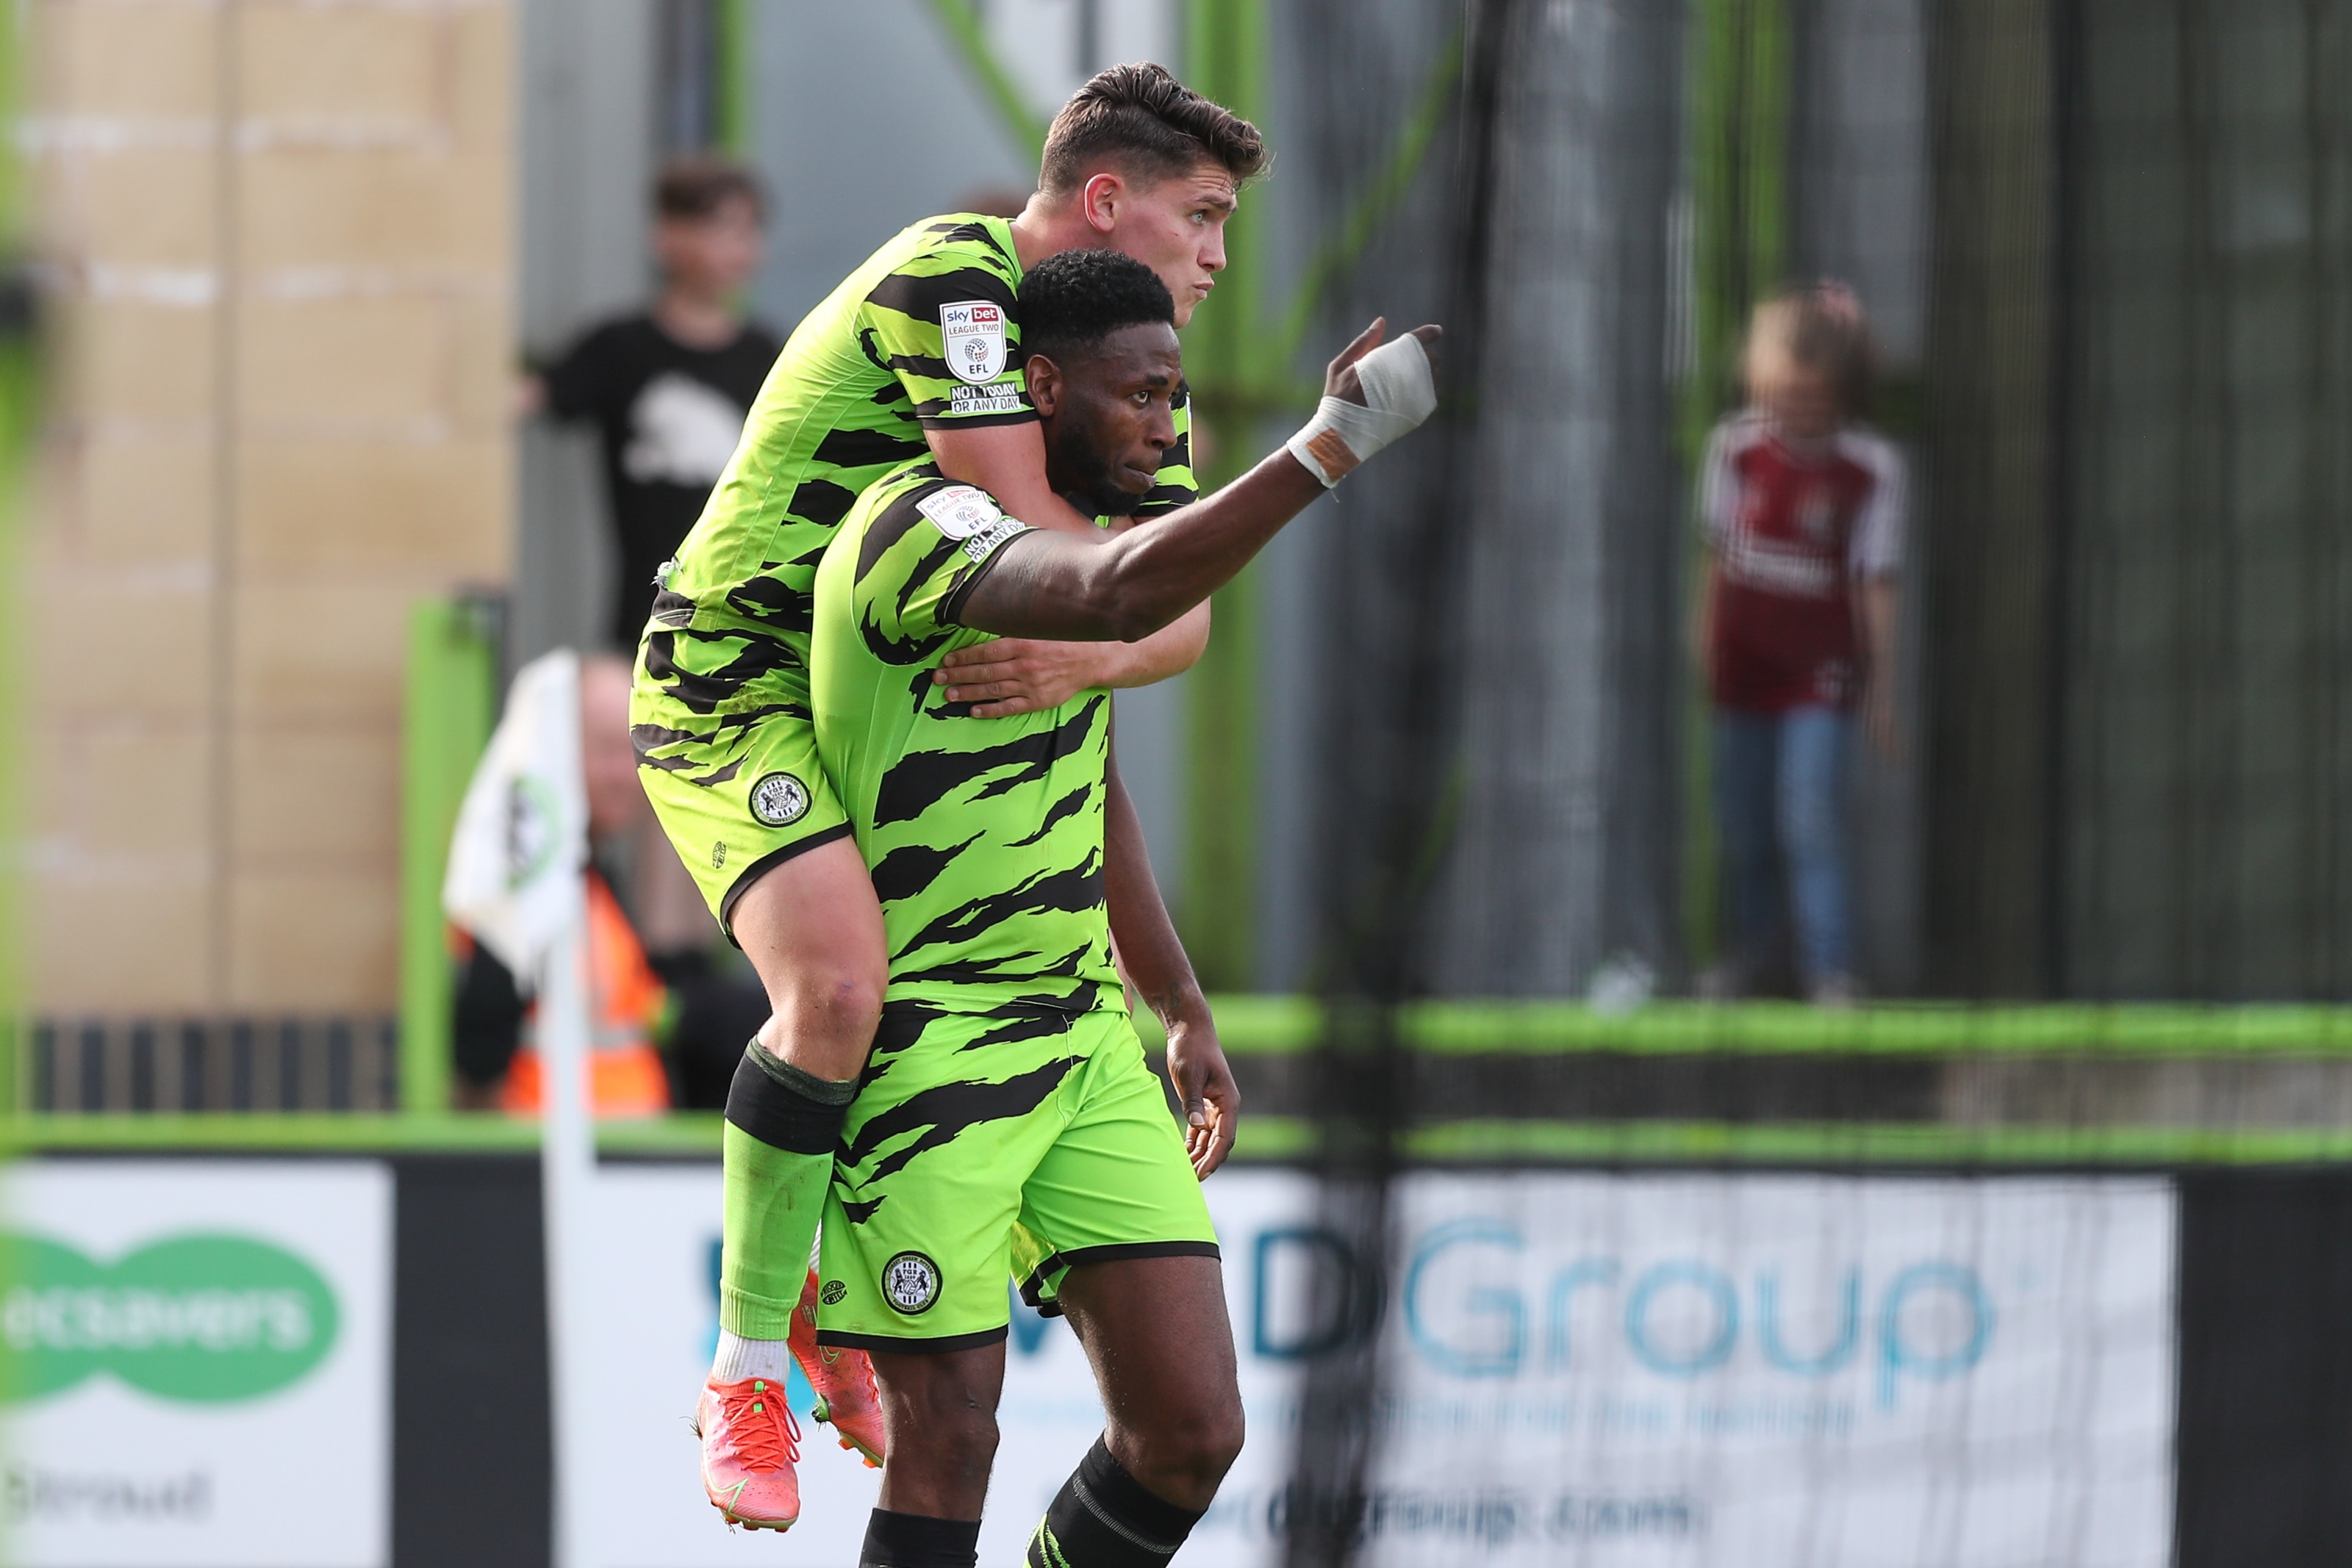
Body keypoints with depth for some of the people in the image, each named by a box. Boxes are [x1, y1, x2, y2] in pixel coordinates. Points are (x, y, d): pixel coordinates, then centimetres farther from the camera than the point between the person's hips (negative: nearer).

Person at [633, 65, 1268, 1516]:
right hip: (729, 689, -9)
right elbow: (1034, 545, -31)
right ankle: (748, 1367, -16)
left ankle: (835, 1292, 25)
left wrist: (1088, 658, -24)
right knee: (841, 981, -30)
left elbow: (1180, 618, -2)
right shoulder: (951, 281, -22)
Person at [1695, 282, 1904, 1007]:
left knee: (1811, 823, -11)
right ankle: (1754, 939, 37)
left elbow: (1876, 584, -6)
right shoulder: (1736, 446, -5)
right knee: (1742, 822, 14)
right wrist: (1706, 646, 11)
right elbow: (1718, 555, 7)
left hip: (1821, 671, -3)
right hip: (1743, 667, 3)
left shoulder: (1870, 469, -12)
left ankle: (1831, 968, -4)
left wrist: (1882, 686, -2)